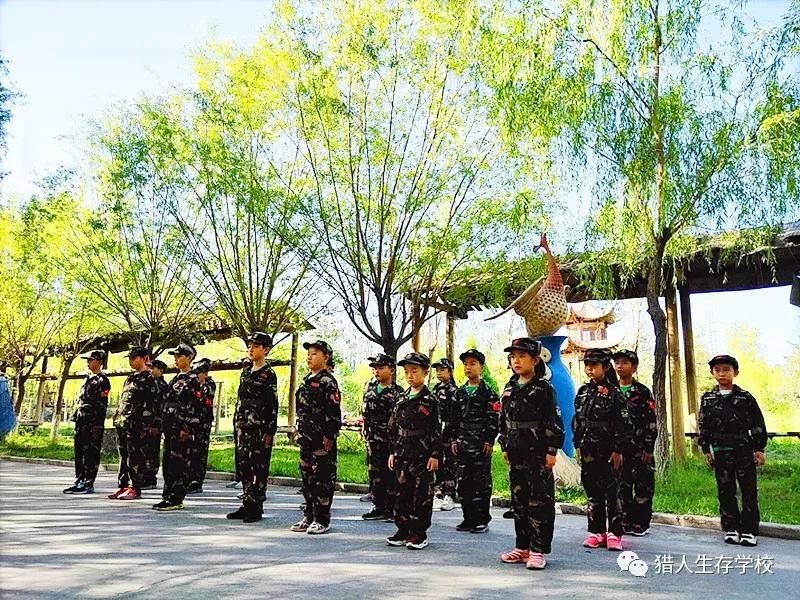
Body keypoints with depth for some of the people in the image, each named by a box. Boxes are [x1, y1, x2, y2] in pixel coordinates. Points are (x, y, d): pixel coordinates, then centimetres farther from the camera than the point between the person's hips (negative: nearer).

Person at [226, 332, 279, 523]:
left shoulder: (268, 374, -7)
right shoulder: (246, 371, 15)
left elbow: (273, 406, -10)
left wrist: (270, 432, -14)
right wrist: (237, 424, 16)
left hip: (259, 429, -7)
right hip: (243, 427, 8)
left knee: (258, 468, -1)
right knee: (243, 465, 10)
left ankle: (256, 508, 5)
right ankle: (246, 505, 19)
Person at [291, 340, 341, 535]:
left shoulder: (328, 381, -11)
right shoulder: (307, 380, 16)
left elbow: (334, 412, -15)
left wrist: (329, 436, -18)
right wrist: (299, 432, 20)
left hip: (322, 440, -9)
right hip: (306, 438, 9)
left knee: (322, 478, -1)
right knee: (307, 477, 14)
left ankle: (322, 520, 7)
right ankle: (309, 516, 24)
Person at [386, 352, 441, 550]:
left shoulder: (430, 400, -5)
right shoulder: (401, 399, 11)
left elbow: (436, 430, -7)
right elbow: (395, 428, 14)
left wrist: (435, 455, -11)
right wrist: (393, 452, 12)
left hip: (422, 454, -5)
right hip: (403, 452, 6)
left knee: (422, 494, 1)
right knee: (402, 492, 9)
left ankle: (419, 534, 10)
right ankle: (403, 530, 20)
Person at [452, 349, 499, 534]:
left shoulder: (488, 392, -5)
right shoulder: (460, 392, 12)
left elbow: (493, 419, -8)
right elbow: (455, 418, 14)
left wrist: (489, 441, -13)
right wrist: (455, 439, 9)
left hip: (481, 443, -6)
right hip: (463, 443, 6)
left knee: (481, 481, 1)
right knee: (464, 481, 8)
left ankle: (482, 520, 10)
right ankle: (469, 518, 18)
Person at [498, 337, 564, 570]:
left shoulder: (544, 388, -7)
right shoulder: (509, 389, 11)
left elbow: (554, 422, -9)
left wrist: (552, 451, -12)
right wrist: (505, 447, 13)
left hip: (538, 454, -6)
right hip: (516, 454, 6)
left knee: (539, 501, -2)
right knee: (519, 499, 11)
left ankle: (538, 550, 7)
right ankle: (522, 547, 22)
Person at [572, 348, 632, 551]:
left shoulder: (613, 392, -7)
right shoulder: (583, 391, 10)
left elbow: (622, 425, -9)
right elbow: (576, 420, 15)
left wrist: (618, 450, -12)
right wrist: (578, 445, 11)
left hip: (608, 451, -5)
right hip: (588, 450, 5)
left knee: (612, 491, 2)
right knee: (592, 491, 10)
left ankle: (614, 534, 11)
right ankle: (596, 531, 19)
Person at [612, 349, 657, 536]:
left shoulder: (642, 392, -1)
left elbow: (651, 422, -5)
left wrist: (648, 449, -9)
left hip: (639, 447, -3)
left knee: (643, 486, 1)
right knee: (622, 485, 7)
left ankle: (641, 523, 10)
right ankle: (626, 522, 15)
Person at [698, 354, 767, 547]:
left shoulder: (745, 397, 0)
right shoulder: (708, 399, 5)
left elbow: (758, 424, 3)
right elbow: (702, 426, 8)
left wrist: (759, 449, 0)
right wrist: (706, 450, 6)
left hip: (745, 451, -2)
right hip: (721, 453, 2)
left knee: (749, 491, 2)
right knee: (725, 492, 6)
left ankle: (749, 530, 10)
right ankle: (731, 529, 15)